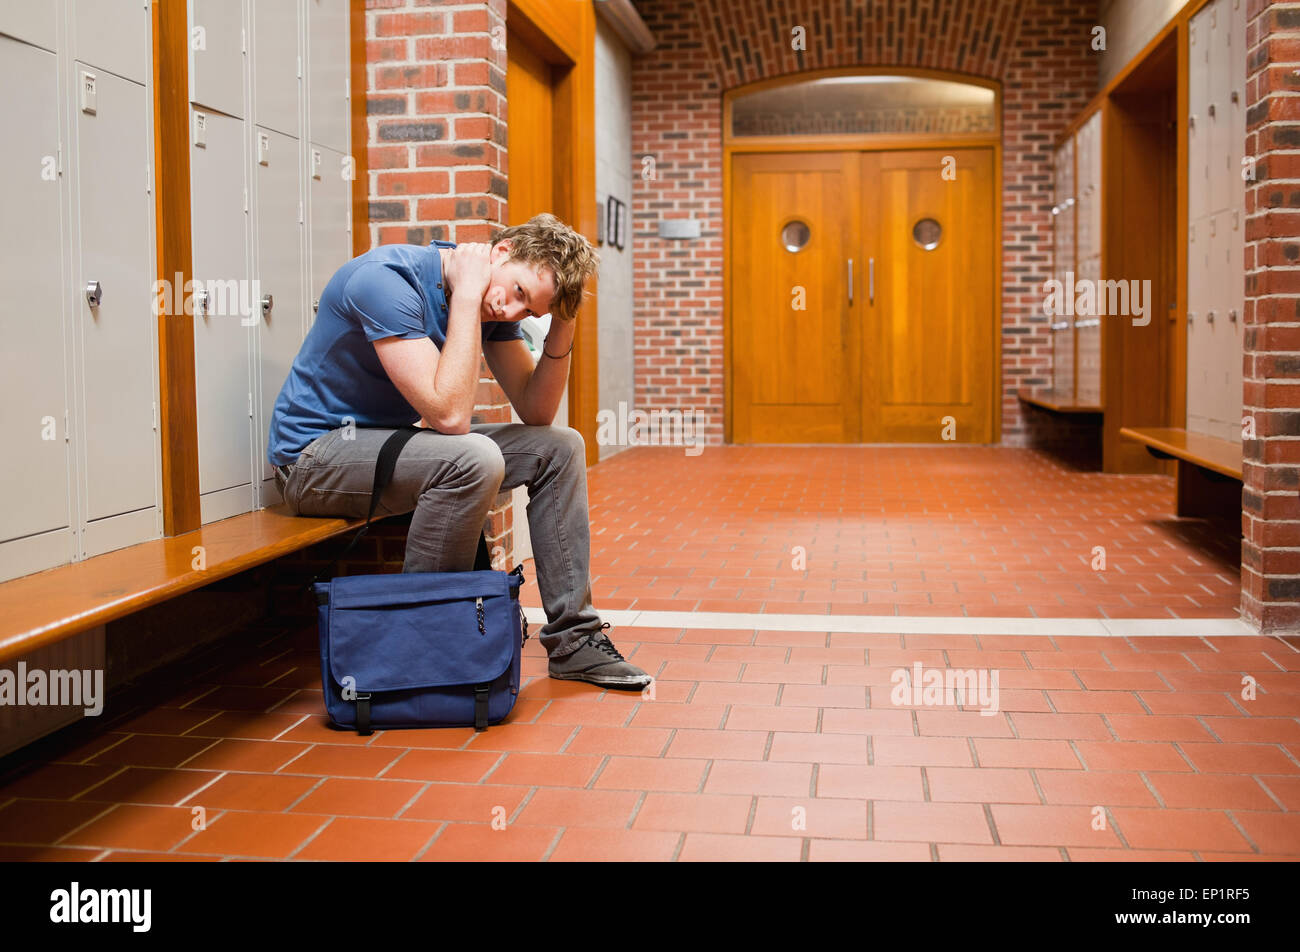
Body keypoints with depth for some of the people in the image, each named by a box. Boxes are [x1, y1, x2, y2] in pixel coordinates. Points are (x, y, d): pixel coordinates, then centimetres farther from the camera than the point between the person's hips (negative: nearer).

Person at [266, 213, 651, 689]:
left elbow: (535, 411, 1)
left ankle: (572, 640, 4)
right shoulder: (388, 279, -26)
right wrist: (467, 297, -29)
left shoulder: (487, 301, -1)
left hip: (392, 440, 9)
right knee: (475, 460, -33)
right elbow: (449, 414, -34)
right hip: (316, 453, -9)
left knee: (559, 448, 1)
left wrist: (562, 325, -12)